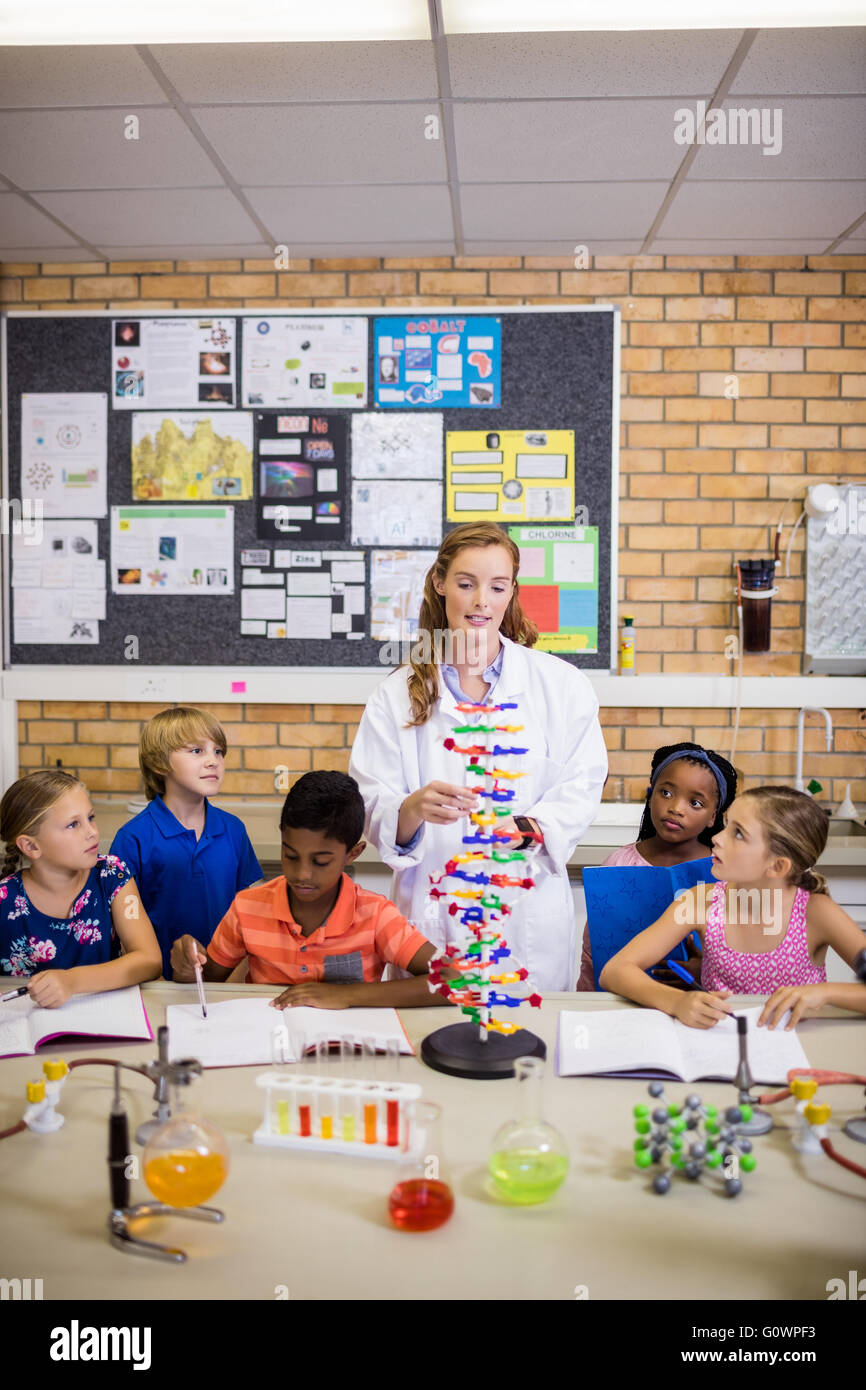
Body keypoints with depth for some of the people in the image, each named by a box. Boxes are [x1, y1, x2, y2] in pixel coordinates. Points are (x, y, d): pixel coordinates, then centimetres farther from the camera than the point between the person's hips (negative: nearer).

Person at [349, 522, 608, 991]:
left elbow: (580, 789, -4)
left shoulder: (562, 685, 2)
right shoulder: (396, 696, 3)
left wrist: (524, 829, -22)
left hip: (529, 914, 0)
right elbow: (372, 807, -4)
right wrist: (415, 808, -26)